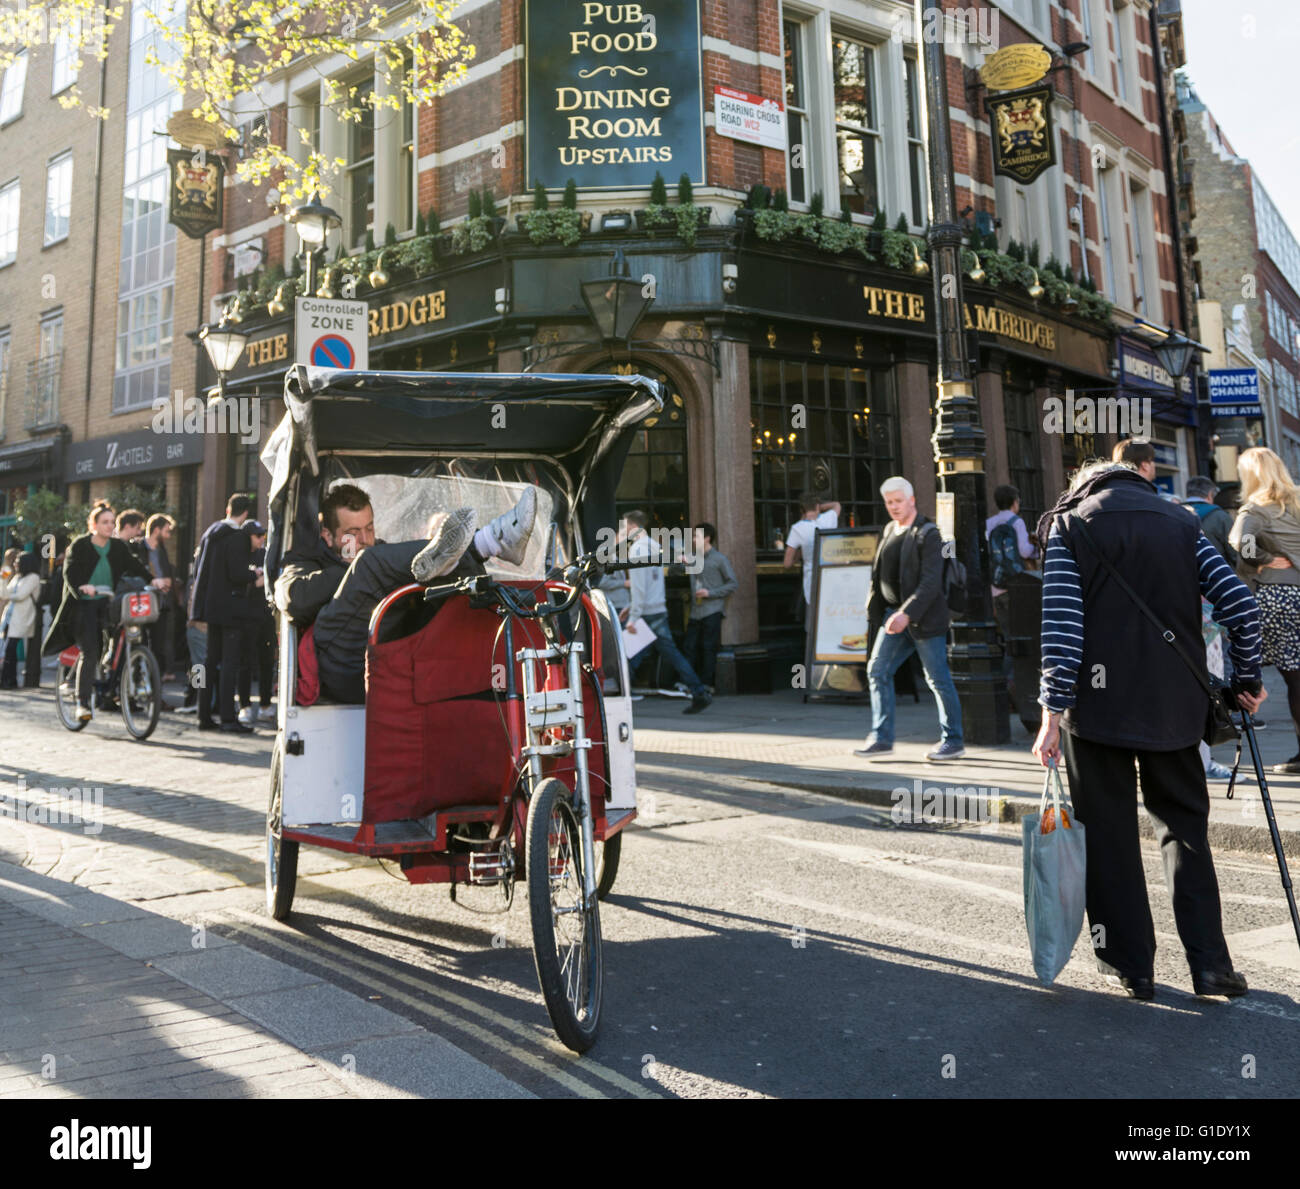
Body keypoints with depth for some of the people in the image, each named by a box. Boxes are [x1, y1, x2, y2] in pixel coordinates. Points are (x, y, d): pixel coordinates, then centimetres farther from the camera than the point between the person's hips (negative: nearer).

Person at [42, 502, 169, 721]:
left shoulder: (118, 547, 8)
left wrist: (151, 579, -18)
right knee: (89, 653, -11)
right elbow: (70, 572, -12)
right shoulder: (80, 546, -3)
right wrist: (82, 586, -32)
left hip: (107, 604, 4)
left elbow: (133, 564, 0)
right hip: (84, 605, -4)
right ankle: (83, 702, -4)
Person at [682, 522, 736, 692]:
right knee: (689, 646, 2)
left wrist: (710, 593, -11)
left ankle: (706, 684, 5)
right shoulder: (694, 557, 14)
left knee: (708, 648, -2)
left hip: (712, 610, -5)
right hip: (696, 611, 5)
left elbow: (733, 583, -3)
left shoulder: (719, 559, -2)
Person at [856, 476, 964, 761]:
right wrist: (875, 611, 9)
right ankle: (881, 738, 5)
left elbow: (931, 581, -20)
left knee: (938, 679, 0)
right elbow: (879, 575, 16)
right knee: (877, 670, 0)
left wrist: (907, 614, -28)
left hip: (924, 618, -7)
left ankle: (953, 741, 13)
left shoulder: (928, 534, -11)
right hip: (894, 614, 7)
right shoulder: (889, 530, 12)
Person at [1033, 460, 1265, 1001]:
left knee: (1109, 833, 6)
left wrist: (1053, 711, -11)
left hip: (1099, 703, -3)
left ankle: (1130, 965, 13)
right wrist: (1247, 678, 17)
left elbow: (1061, 625, -9)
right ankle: (1209, 962, 12)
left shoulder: (1070, 525, 2)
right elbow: (1240, 603, 4)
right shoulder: (1182, 523, 11)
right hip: (1175, 703, 3)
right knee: (1184, 822, 15)